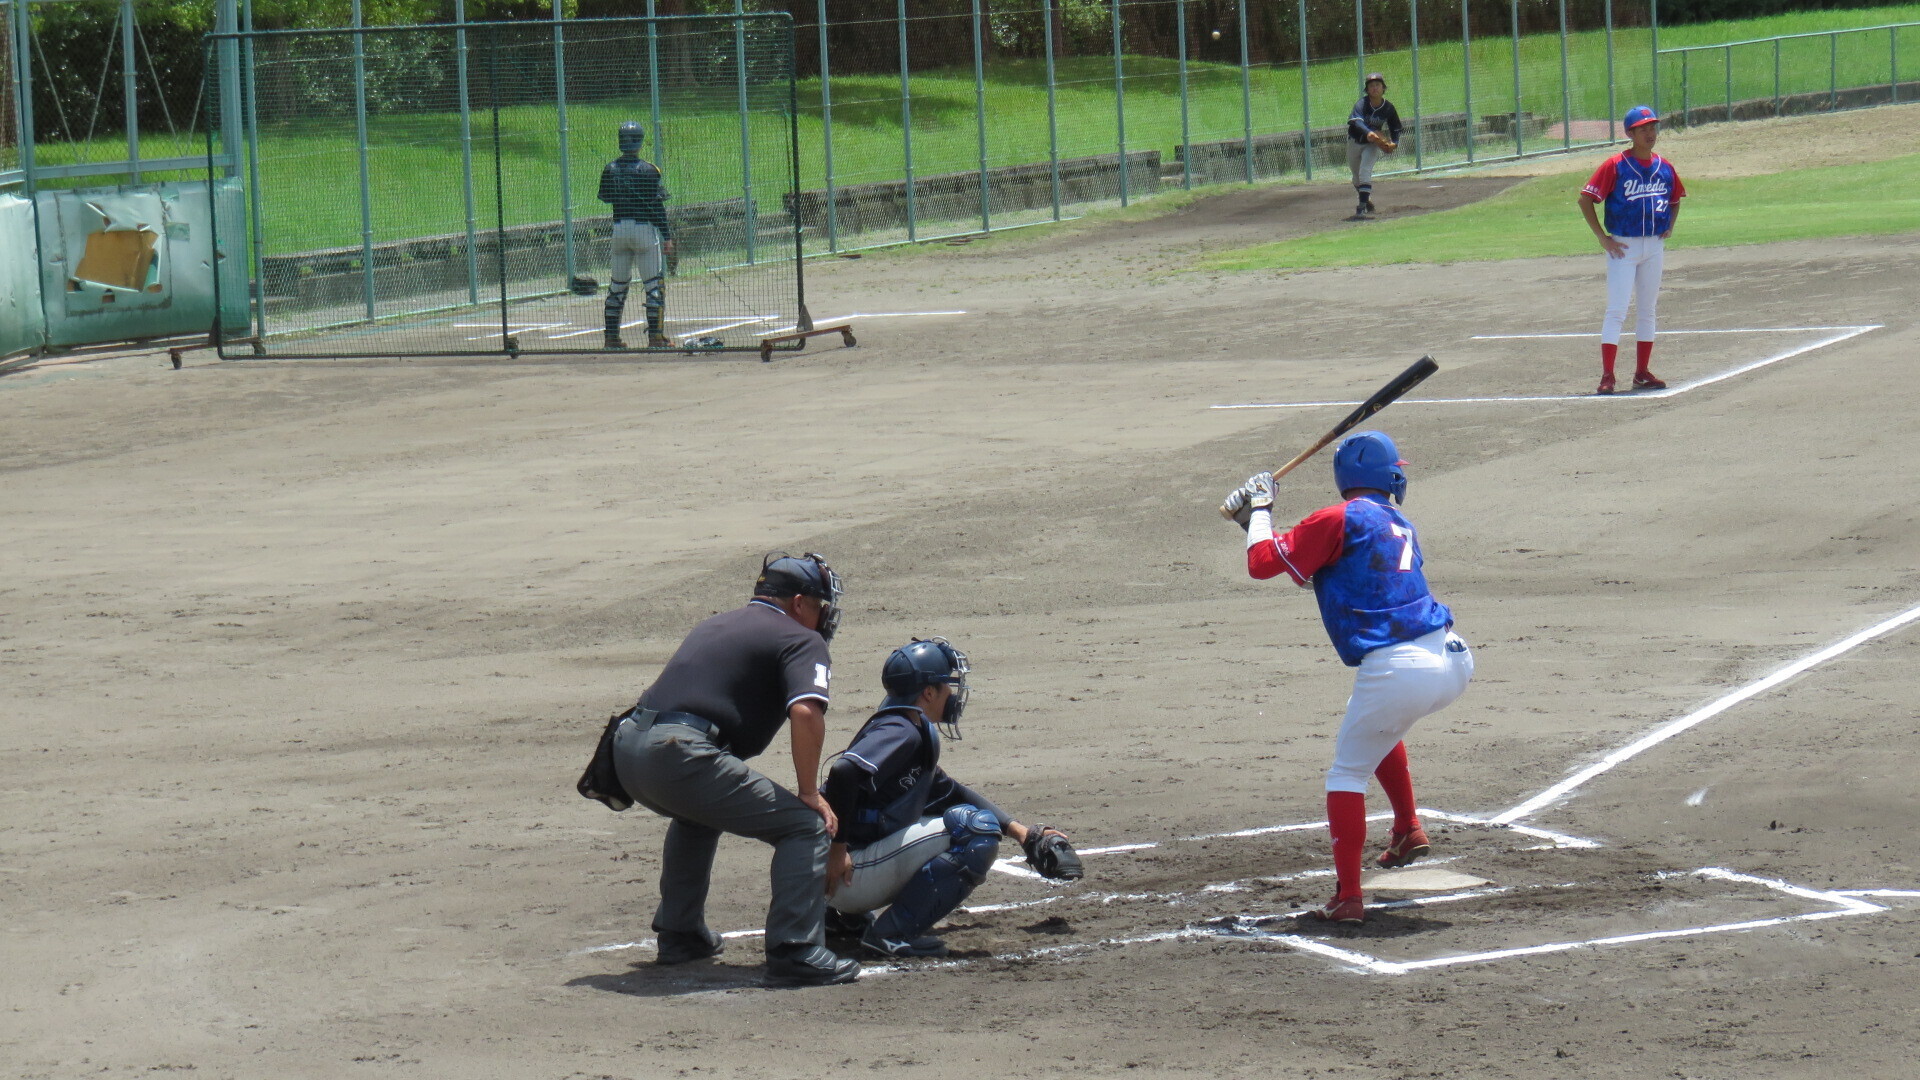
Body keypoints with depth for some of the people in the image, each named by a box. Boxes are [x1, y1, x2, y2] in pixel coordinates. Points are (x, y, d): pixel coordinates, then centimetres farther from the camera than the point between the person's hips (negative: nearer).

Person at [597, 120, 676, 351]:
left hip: (619, 228, 4)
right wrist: (667, 237, -9)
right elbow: (657, 206, -12)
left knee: (617, 285, 13)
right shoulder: (648, 170, -12)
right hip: (644, 228, -4)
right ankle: (655, 337, -4)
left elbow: (605, 197, 13)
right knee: (654, 284, 1)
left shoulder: (610, 170, 0)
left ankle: (611, 336, 14)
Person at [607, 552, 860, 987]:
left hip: (627, 750, 8)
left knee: (697, 812, 39)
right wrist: (808, 792, -2)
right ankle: (794, 952, -14)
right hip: (680, 755, -8)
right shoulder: (800, 639, 7)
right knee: (806, 826, -2)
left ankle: (678, 933, 40)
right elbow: (805, 713, -11)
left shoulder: (717, 624, 32)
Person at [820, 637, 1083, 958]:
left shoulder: (916, 733, 17)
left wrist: (1017, 830, 23)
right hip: (846, 872, -10)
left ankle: (846, 917, 18)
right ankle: (893, 932, -16)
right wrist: (839, 846, -27)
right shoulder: (902, 733, -14)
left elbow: (949, 791, 28)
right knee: (977, 828, -13)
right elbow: (844, 772, -30)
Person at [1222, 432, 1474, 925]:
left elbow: (1262, 563, -1)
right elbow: (1330, 568, 32)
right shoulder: (1400, 527, 21)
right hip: (1452, 661, 7)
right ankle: (1408, 831, 36)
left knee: (1347, 773, 5)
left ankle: (1347, 897, 0)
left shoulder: (1339, 520, -2)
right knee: (1381, 729, 36)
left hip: (1396, 671, -7)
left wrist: (1260, 511, 16)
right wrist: (1256, 517, 32)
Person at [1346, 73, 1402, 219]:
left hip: (1373, 144, -1)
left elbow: (1395, 128, 2)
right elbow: (1356, 120, -40)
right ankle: (1367, 202, 40)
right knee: (1357, 176, 15)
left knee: (1365, 171, -23)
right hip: (1355, 142, 1)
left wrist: (1394, 143, -17)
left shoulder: (1388, 108, -13)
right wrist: (1368, 133, -59)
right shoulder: (1362, 104, -21)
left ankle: (1363, 207, -26)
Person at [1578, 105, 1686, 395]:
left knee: (1647, 311, 11)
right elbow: (1585, 200, -10)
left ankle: (1642, 373, 18)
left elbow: (1675, 199, 24)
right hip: (1623, 247, -5)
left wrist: (1669, 228, 7)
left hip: (1654, 247, 5)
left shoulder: (1664, 167, 6)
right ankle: (1607, 376, -10)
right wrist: (1602, 238, -13)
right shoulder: (1615, 166, -10)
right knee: (1617, 311, -9)